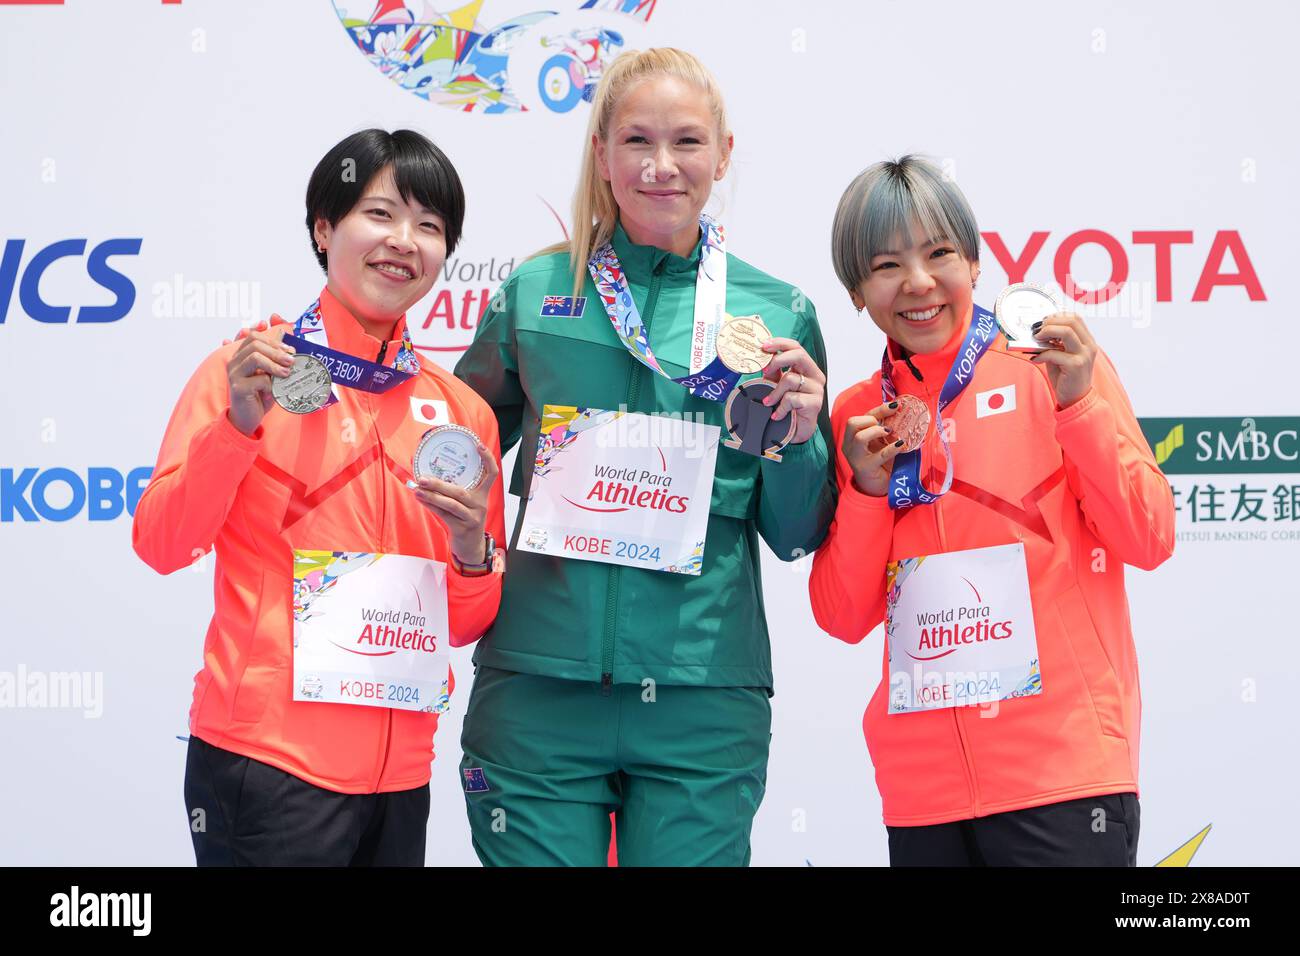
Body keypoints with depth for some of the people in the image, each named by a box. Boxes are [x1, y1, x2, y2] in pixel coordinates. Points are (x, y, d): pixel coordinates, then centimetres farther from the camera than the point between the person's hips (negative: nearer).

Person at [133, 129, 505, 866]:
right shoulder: (253, 367, -3)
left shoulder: (462, 410, 7)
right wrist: (238, 425, -19)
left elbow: (467, 624, 12)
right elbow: (162, 547, -8)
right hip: (267, 757, -4)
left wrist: (472, 552, -8)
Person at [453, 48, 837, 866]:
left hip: (704, 704, 0)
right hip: (539, 689, 0)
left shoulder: (780, 315, 4)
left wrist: (799, 435, -8)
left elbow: (795, 537, 9)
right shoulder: (533, 293, 4)